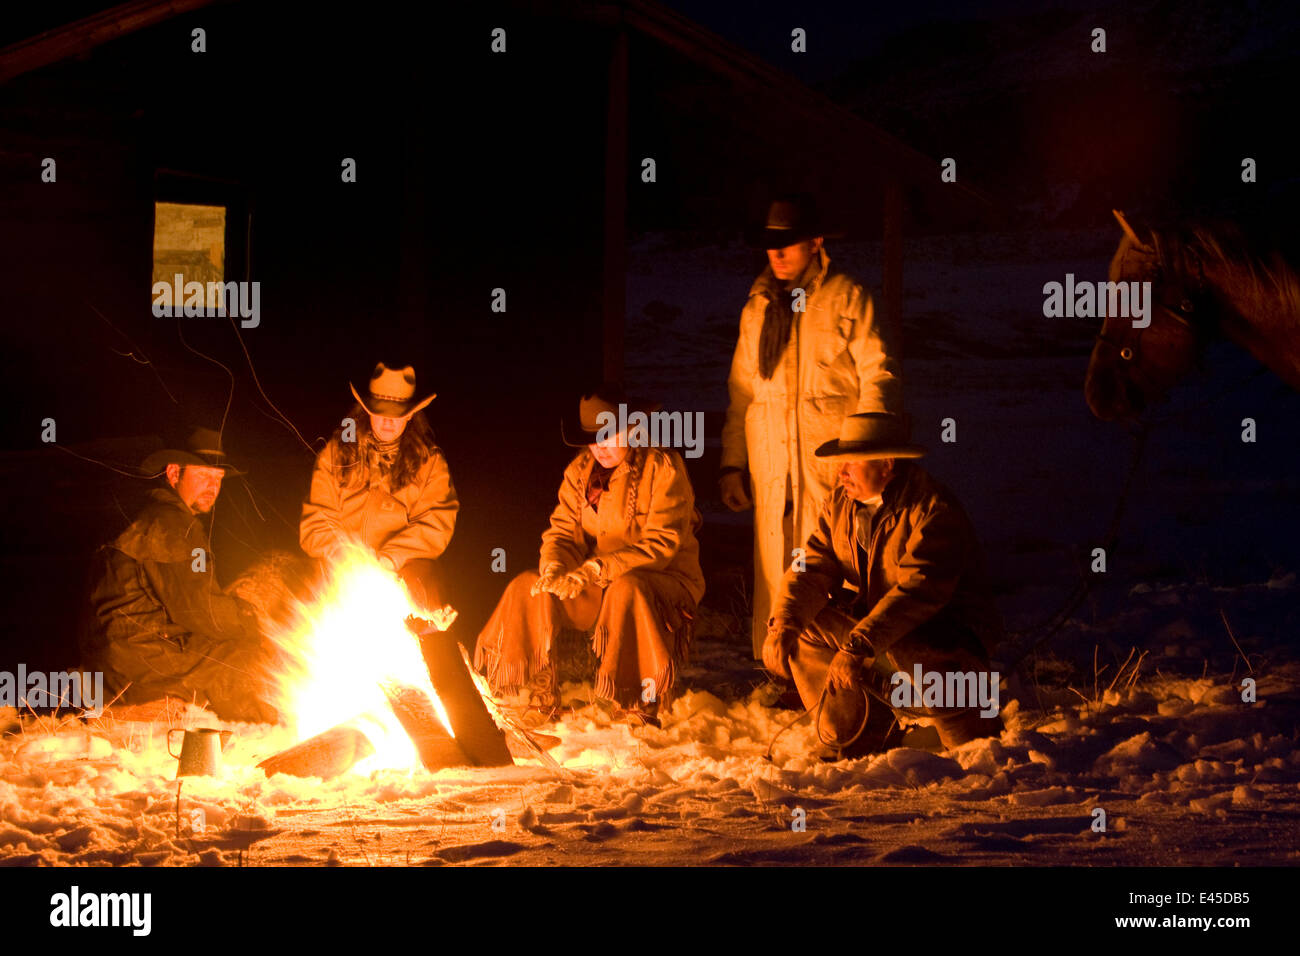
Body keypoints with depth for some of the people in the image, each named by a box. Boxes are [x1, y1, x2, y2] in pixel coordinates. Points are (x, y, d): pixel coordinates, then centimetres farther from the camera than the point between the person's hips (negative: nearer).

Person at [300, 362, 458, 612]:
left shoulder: (429, 460, 7)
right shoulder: (335, 453, 8)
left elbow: (436, 527, -3)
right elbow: (316, 523, 2)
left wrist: (387, 560, -16)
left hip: (402, 568, -1)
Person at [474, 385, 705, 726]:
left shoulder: (663, 467, -14)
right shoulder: (580, 471, 6)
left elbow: (660, 544, -21)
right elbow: (563, 530, 2)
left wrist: (597, 569, -32)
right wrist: (554, 567, -23)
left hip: (665, 580, -6)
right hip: (598, 585, 6)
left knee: (627, 589, -40)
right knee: (528, 587, -15)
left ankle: (643, 704, -30)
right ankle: (541, 697, -3)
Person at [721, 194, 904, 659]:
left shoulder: (846, 299, 3)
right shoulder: (757, 308, 18)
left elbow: (879, 375, -1)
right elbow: (741, 390, 21)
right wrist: (732, 462, 15)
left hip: (831, 462, -4)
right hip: (770, 470, 5)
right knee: (773, 575, 2)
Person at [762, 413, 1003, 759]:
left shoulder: (933, 511, -24)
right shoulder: (839, 506, 1)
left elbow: (916, 591, -33)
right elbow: (812, 568, -4)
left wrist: (857, 646, -41)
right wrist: (783, 624, -23)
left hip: (949, 630, -8)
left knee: (909, 649, -38)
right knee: (805, 627, -4)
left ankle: (982, 745, -16)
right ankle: (867, 734, 7)